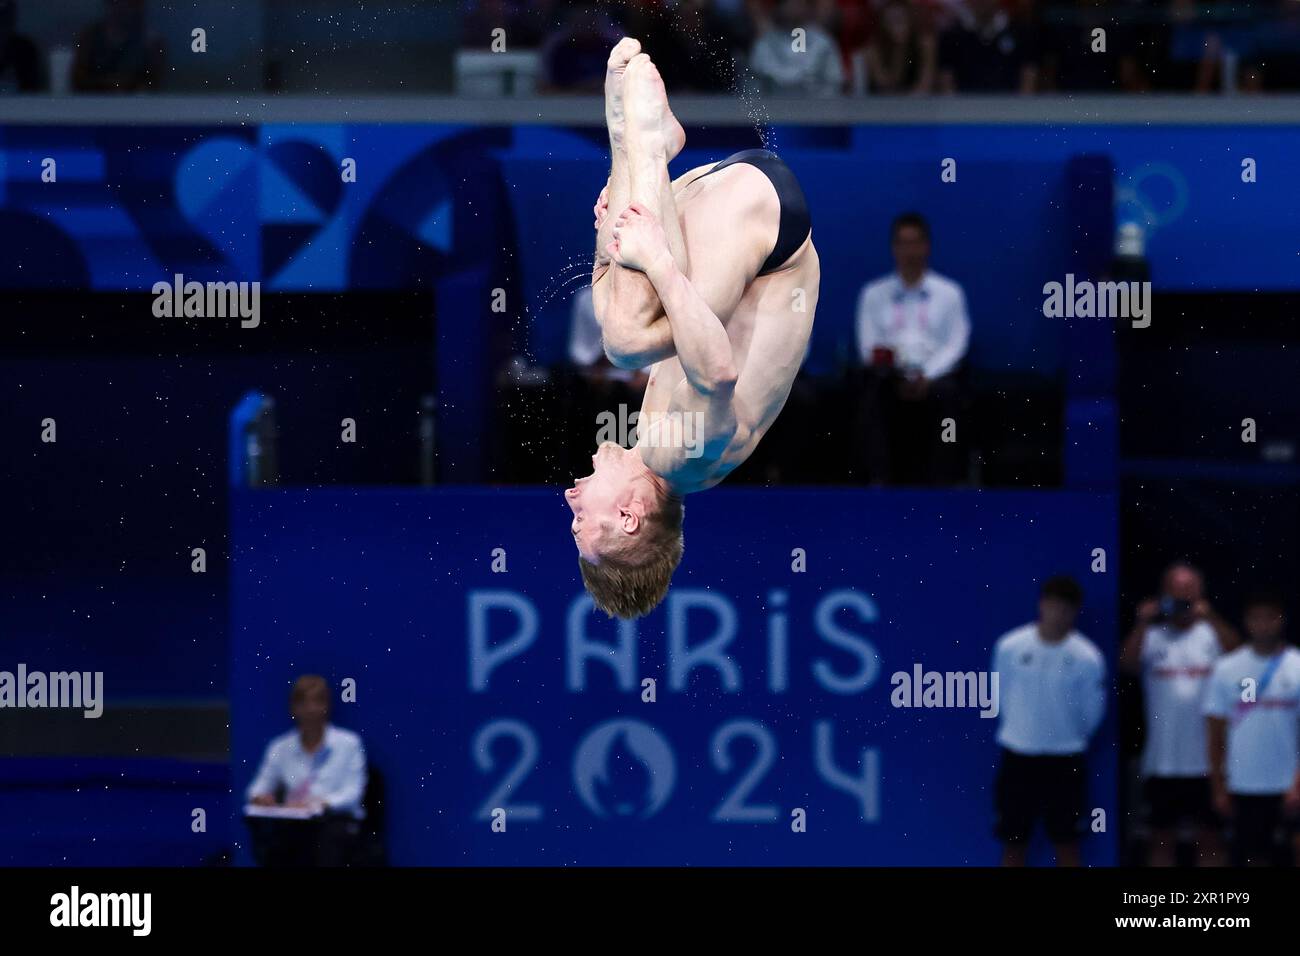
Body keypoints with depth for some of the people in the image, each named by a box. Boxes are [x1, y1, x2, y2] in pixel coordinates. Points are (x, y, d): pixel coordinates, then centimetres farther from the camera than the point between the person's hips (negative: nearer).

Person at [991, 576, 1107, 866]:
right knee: (1013, 842, 6)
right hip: (1018, 756, 1)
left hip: (1065, 759, -1)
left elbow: (1092, 711, 1)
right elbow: (1002, 698, 6)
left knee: (1066, 844, 4)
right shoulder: (1010, 646, -7)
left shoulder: (1087, 657, -12)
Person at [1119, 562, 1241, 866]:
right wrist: (1142, 623, -25)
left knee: (1210, 837, 5)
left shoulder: (1213, 633, 0)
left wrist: (1212, 619, -29)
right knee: (1162, 837, 9)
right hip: (1162, 761, 1)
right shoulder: (1152, 637, 2)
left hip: (1208, 761, -1)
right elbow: (1128, 663, -15)